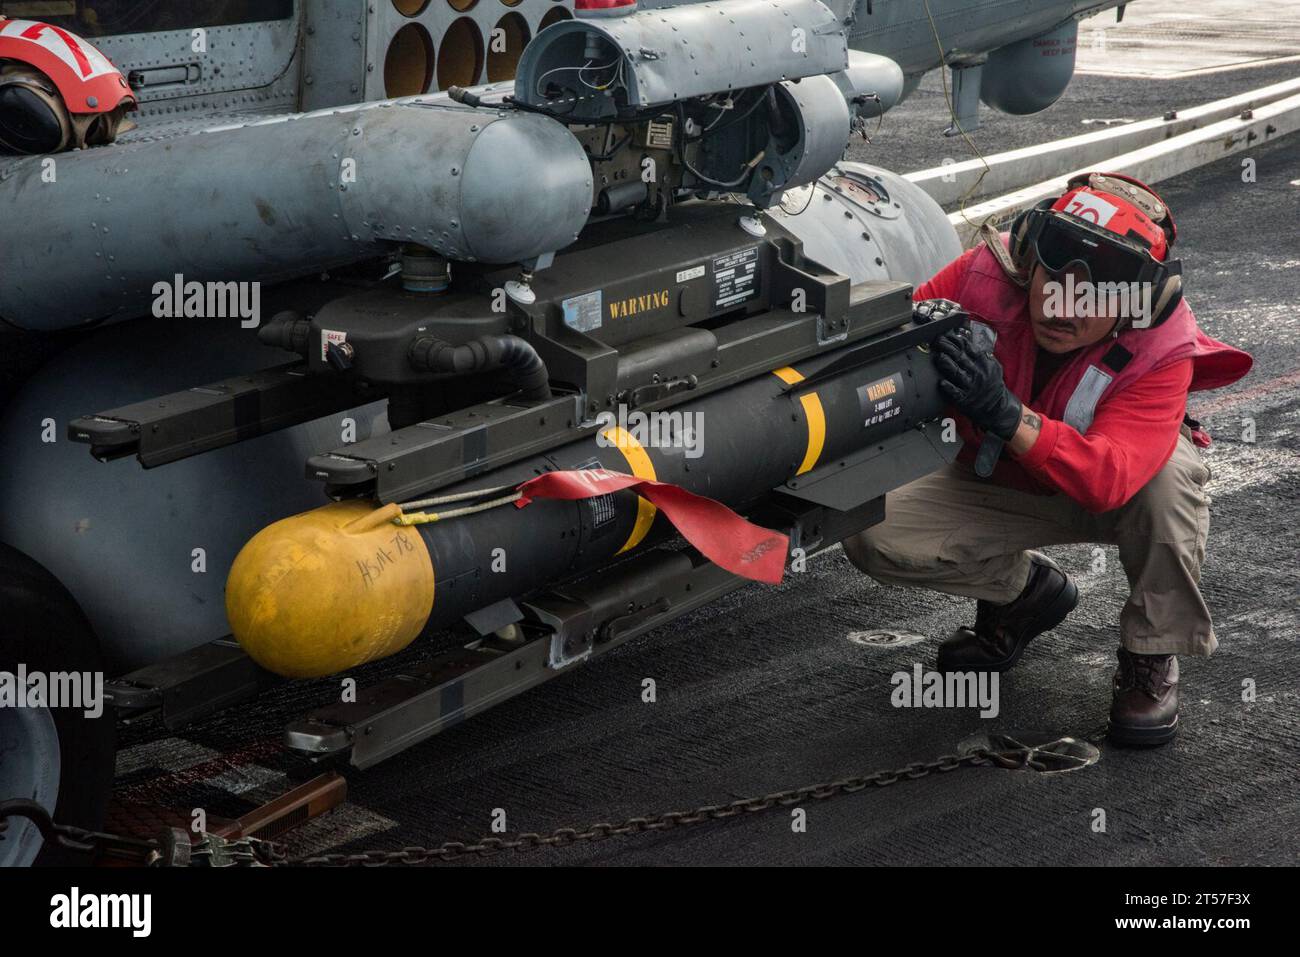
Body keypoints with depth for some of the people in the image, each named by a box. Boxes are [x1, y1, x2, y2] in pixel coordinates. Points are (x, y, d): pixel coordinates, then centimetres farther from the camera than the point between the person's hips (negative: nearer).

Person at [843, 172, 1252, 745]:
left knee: (1168, 473, -38)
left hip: (1113, 491, -3)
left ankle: (1151, 659, -13)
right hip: (1001, 485, 3)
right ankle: (1026, 589, 10)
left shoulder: (1161, 352, -34)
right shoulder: (983, 277, -28)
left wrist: (1006, 413, -62)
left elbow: (1107, 479, -47)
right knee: (873, 536, -19)